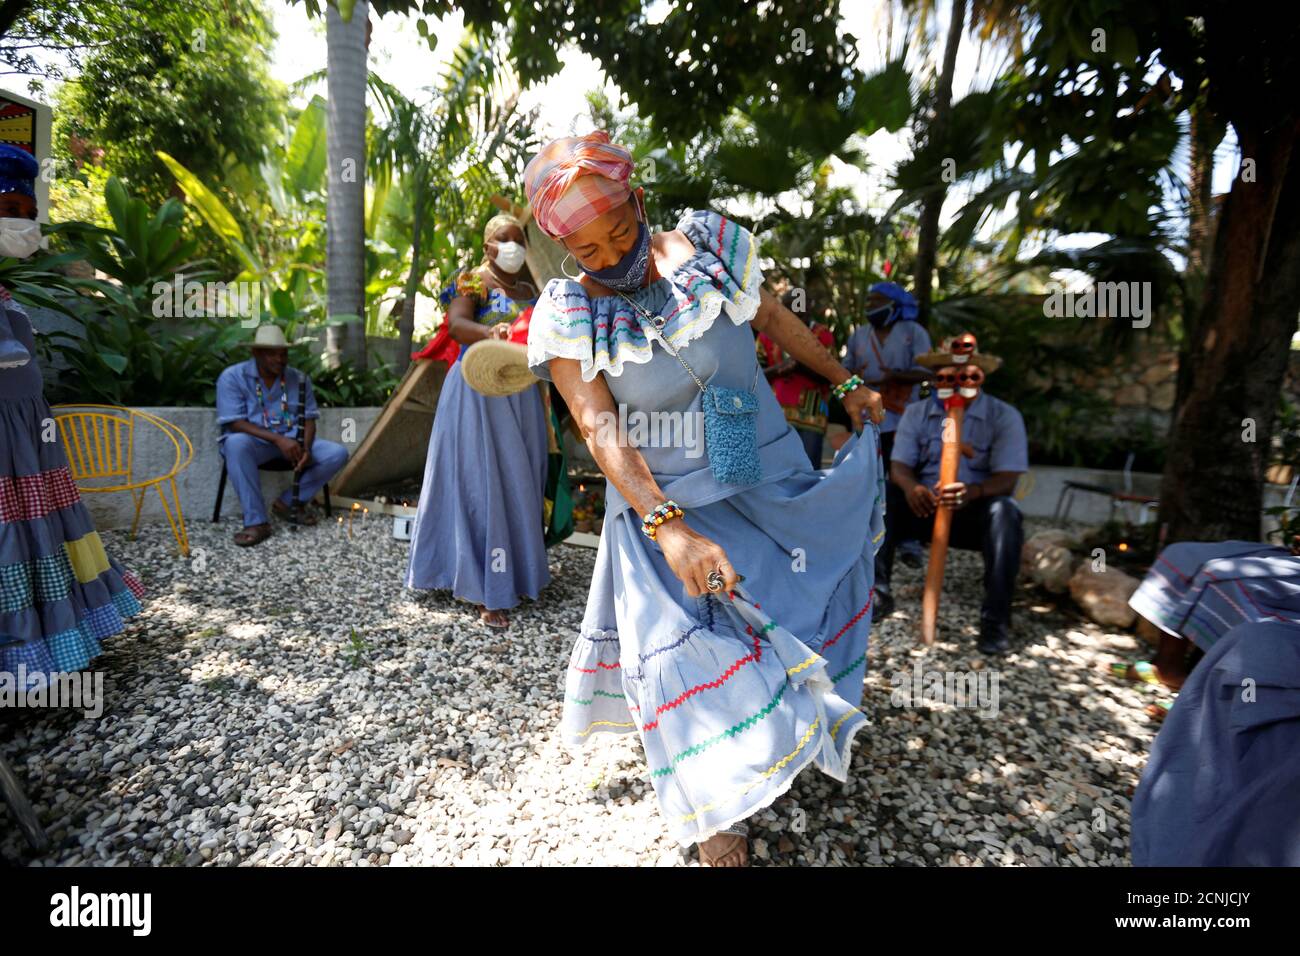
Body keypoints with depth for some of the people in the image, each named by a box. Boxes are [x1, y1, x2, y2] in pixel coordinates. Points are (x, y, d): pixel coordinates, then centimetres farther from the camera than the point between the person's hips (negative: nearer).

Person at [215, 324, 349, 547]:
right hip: (255, 442, -3)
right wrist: (278, 439, -27)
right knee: (236, 443, -39)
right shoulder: (232, 377, -7)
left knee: (338, 454, -18)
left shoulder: (299, 378, 4)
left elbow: (308, 419, 1)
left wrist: (305, 449, -20)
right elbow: (234, 423, -14)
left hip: (292, 441, 4)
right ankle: (256, 522, -33)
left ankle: (288, 502, -3)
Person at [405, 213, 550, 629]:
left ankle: (516, 571, 20)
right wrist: (489, 331, -38)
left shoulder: (528, 289, 18)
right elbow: (455, 324, -21)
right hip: (480, 391, -6)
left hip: (522, 394, 7)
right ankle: (487, 592, -6)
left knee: (519, 481, 7)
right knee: (483, 482, -9)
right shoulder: (472, 281, -2)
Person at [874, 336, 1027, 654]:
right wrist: (911, 487, -32)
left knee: (1004, 511, -33)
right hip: (924, 507, 2)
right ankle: (878, 593, -14)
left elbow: (1007, 479, -13)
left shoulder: (1004, 416, -2)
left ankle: (996, 619, -25)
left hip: (976, 512, -2)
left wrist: (972, 492, -37)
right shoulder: (916, 413, 4)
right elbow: (899, 466, -6)